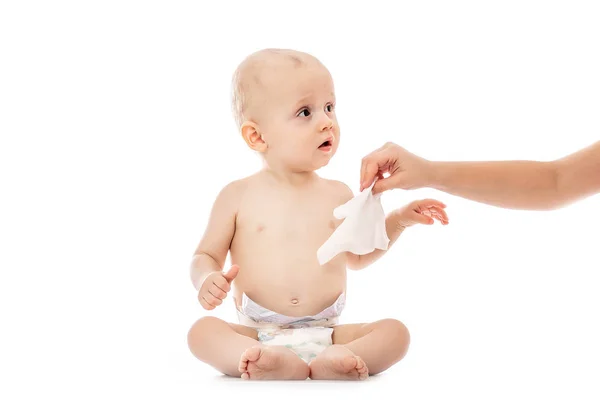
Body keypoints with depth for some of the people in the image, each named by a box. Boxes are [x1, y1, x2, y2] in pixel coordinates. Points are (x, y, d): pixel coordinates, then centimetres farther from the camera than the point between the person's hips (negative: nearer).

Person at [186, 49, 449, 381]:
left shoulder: (337, 195, 12)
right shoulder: (238, 196, 3)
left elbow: (356, 255, 28)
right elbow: (206, 255, 8)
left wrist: (398, 220, 16)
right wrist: (207, 279, -16)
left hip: (325, 333, 2)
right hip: (258, 334, -2)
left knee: (395, 331, -20)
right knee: (202, 331, -29)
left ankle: (329, 362, -43)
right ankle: (278, 361, -47)